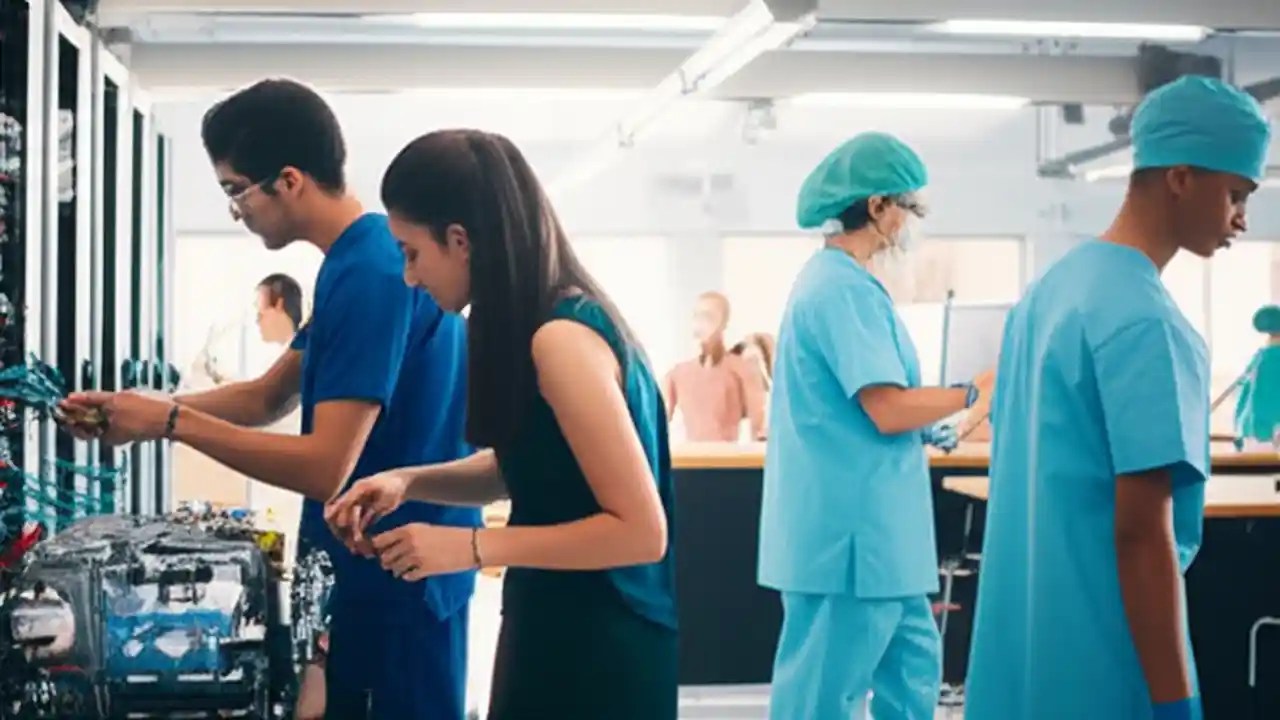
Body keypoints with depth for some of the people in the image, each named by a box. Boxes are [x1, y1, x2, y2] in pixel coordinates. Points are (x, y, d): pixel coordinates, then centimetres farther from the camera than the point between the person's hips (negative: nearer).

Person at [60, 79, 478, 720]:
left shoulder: (370, 273, -23)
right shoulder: (361, 259, 10)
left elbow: (324, 467, -27)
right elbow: (267, 397, 16)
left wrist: (171, 421, -18)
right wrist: (142, 409, 4)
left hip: (396, 574, -10)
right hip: (373, 565, 10)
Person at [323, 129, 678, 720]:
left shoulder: (561, 339, -23)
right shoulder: (540, 327, 5)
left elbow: (641, 530, -23)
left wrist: (472, 548, -21)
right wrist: (409, 481, 4)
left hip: (596, 653, -9)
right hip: (560, 632, 9)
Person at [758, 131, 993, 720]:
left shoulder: (834, 280, 15)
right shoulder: (845, 287, -17)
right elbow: (888, 410, -21)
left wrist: (928, 431, 18)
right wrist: (976, 391, -9)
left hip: (865, 529, 11)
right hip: (850, 530, -11)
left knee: (912, 664, 17)